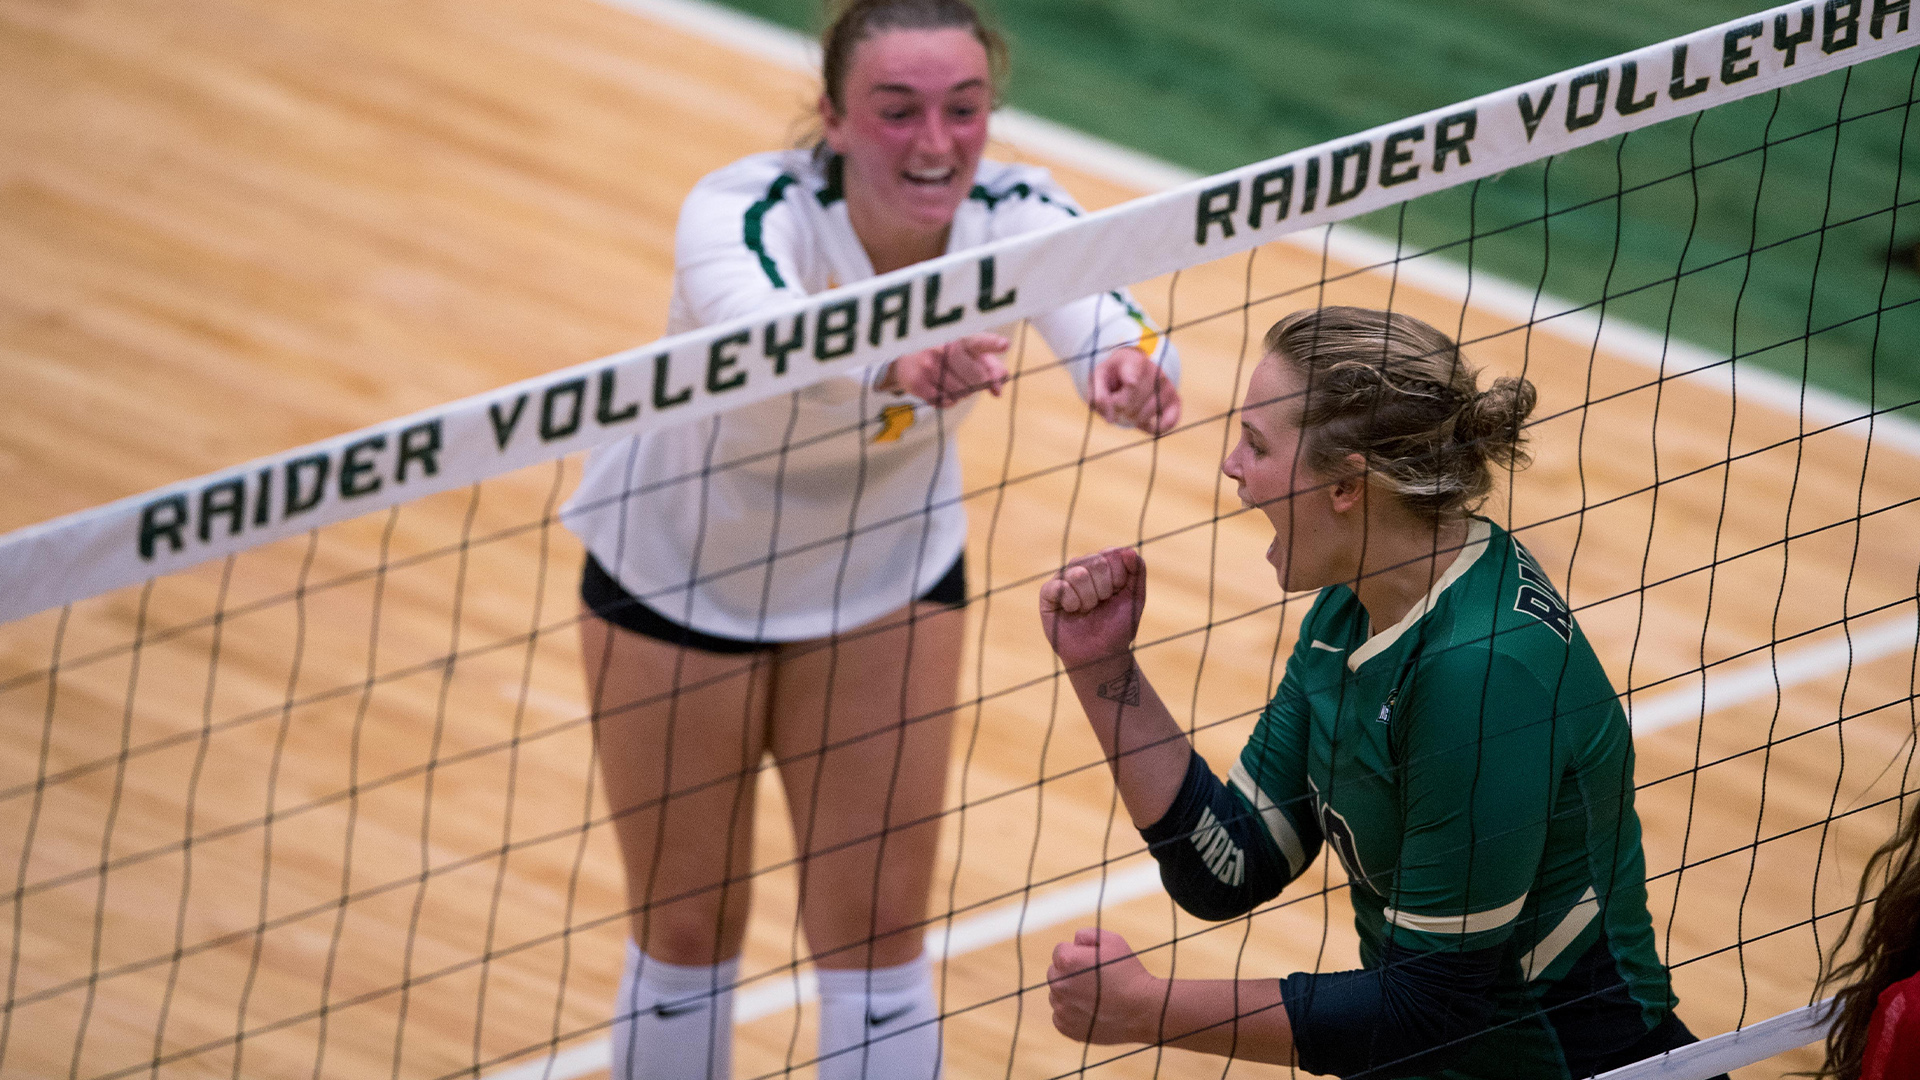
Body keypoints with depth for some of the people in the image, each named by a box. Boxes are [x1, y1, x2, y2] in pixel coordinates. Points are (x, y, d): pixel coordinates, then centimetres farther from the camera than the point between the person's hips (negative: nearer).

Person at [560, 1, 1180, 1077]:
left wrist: (1132, 365, -70)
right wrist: (894, 360, -79)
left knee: (877, 941, 5)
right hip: (682, 576, -2)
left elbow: (1098, 316, -45)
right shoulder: (743, 212, -35)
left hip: (887, 577, 2)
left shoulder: (1013, 211, -26)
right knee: (688, 937, 8)